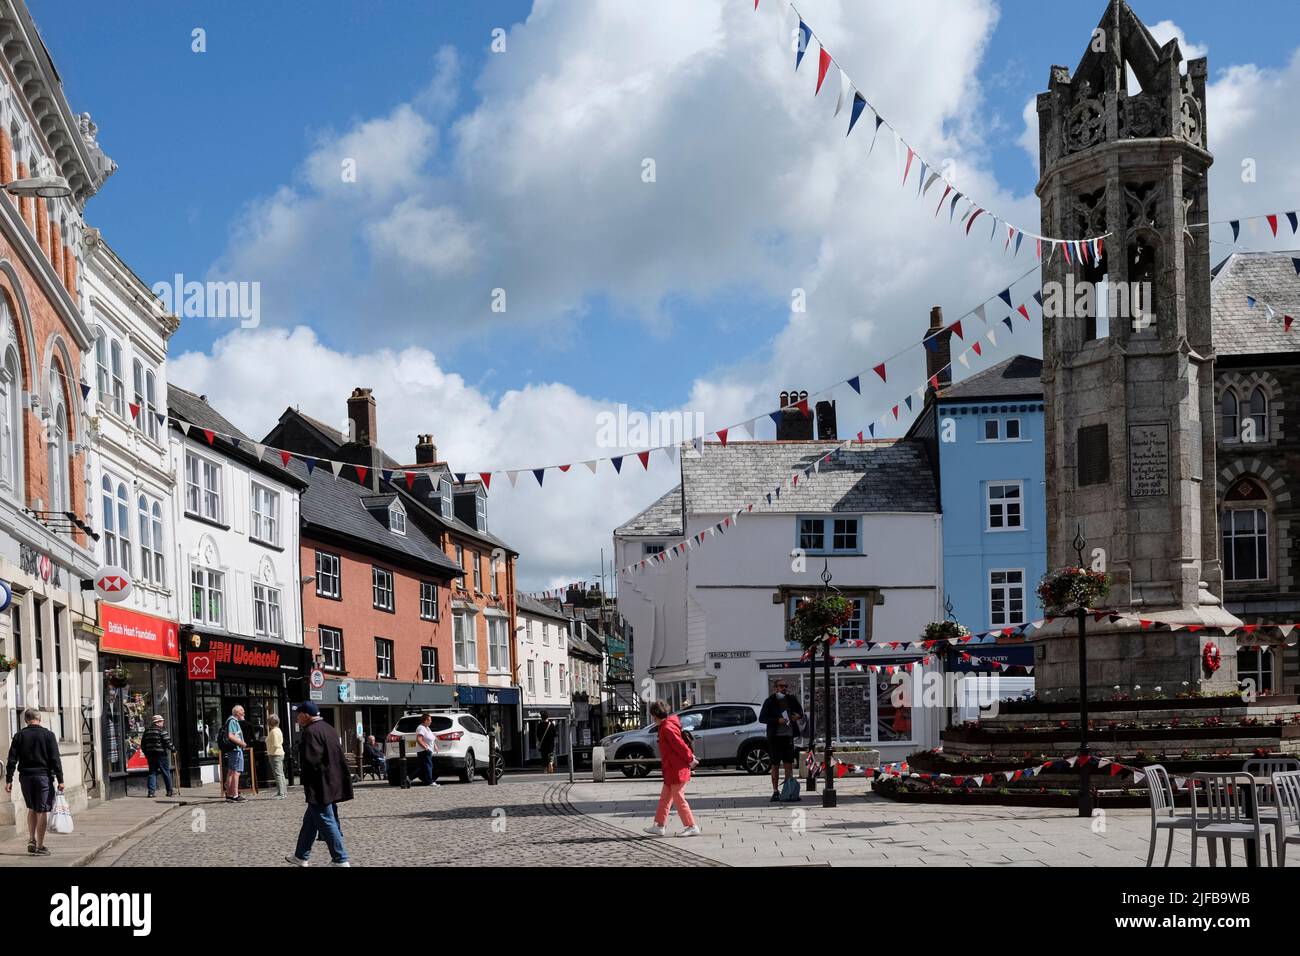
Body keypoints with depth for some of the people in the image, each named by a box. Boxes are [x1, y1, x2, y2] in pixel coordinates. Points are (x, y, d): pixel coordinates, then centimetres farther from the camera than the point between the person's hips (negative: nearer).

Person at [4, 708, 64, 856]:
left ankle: (31, 840, 12)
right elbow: (55, 759, -7)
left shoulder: (19, 736, 3)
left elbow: (12, 759, 1)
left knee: (32, 808, 21)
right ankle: (39, 846, 1)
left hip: (25, 777, 3)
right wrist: (60, 780, -5)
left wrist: (8, 780, 4)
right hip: (43, 776, -3)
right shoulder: (48, 735, -3)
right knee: (42, 811, 1)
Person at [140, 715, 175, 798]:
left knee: (152, 772, 8)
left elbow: (143, 744, 14)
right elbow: (167, 742, -12)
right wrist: (172, 749, 2)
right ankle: (170, 791, 7)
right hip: (161, 754, -5)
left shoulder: (147, 731, 12)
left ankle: (151, 791, -1)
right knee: (166, 772, 3)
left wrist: (146, 753, 22)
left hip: (150, 754, 5)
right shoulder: (162, 730, -7)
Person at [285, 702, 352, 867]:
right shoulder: (328, 728, 12)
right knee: (310, 820, 20)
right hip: (332, 784, 10)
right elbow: (337, 754, 17)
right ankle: (302, 856, 29)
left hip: (319, 786, -10)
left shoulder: (310, 732, -18)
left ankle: (340, 860, -2)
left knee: (326, 823, -4)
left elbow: (310, 760, -24)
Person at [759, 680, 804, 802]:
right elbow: (762, 718, -10)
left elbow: (800, 710, 23)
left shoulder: (791, 700, 6)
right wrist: (777, 721, -20)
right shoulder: (770, 701, -6)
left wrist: (798, 715, -1)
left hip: (788, 736, 3)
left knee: (789, 765, 3)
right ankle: (775, 791, 8)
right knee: (775, 765, 3)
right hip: (775, 737, -3)